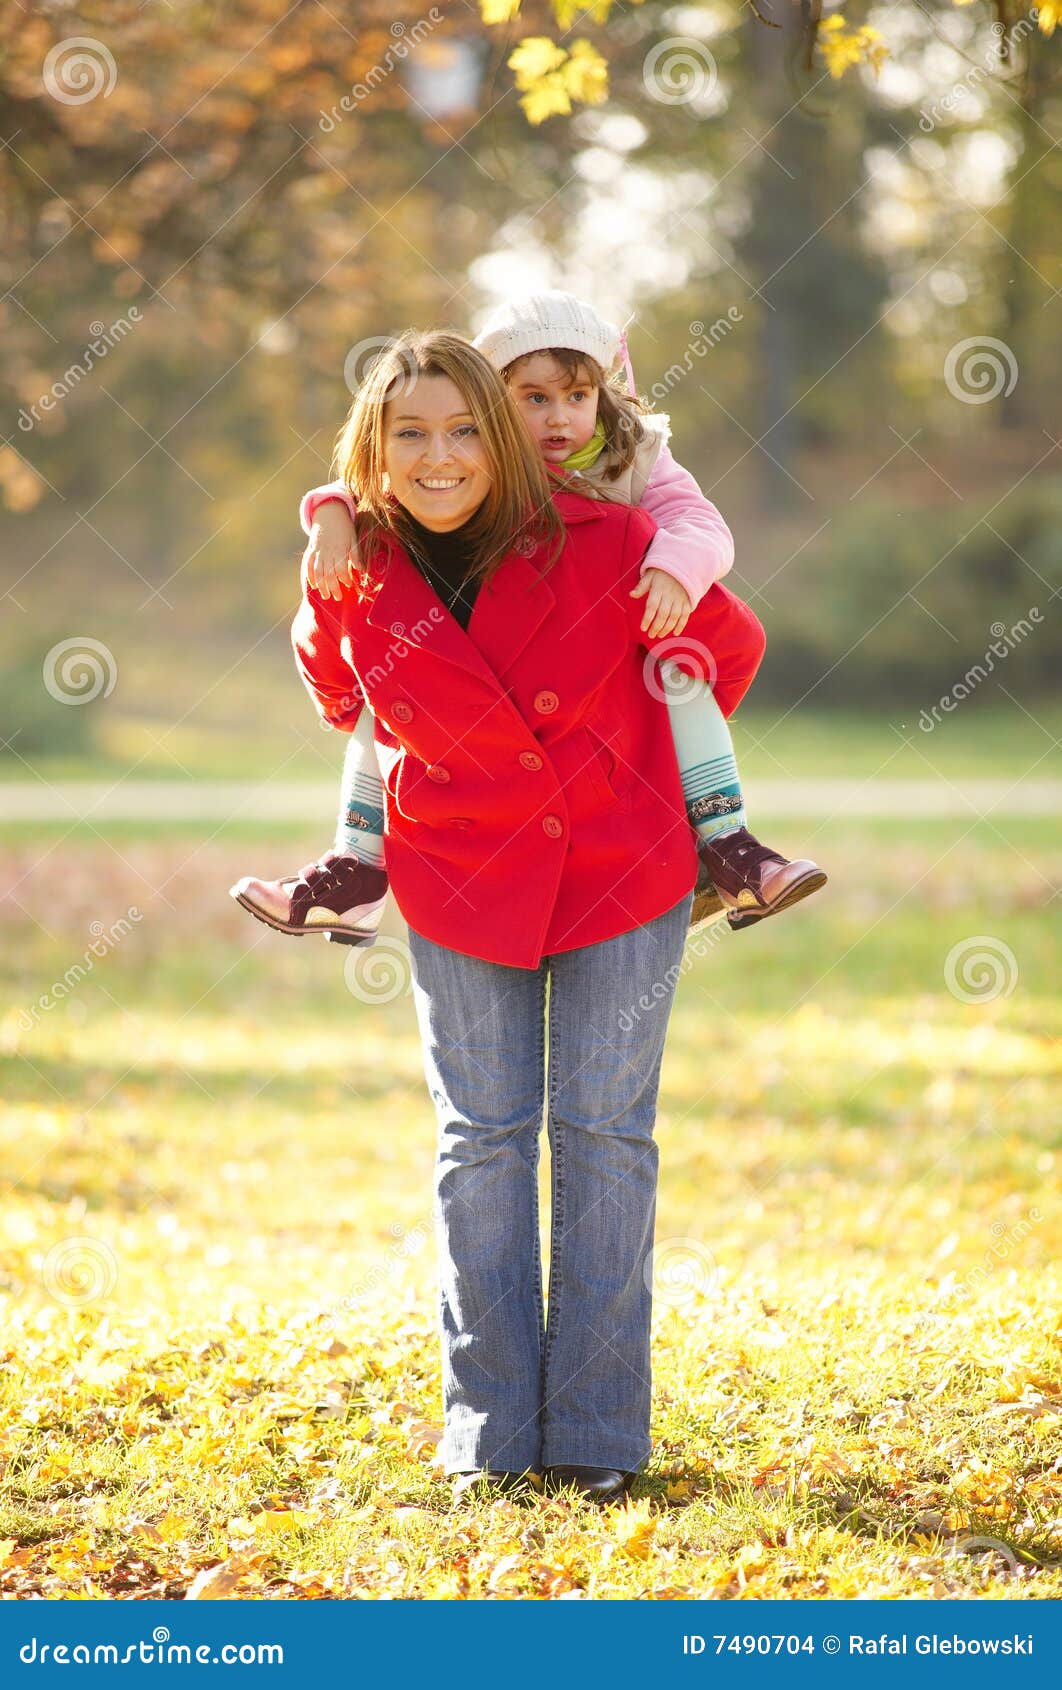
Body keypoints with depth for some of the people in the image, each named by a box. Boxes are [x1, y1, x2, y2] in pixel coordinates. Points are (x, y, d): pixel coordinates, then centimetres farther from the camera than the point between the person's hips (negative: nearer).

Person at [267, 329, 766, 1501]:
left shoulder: (601, 545, -17)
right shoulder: (350, 583, -10)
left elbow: (728, 643, 0)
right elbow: (332, 680, 16)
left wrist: (655, 777, 10)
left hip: (620, 871, -1)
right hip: (458, 882, 2)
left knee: (604, 1137, 1)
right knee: (481, 1141, 4)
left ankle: (596, 1434, 8)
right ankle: (487, 1434, 11)